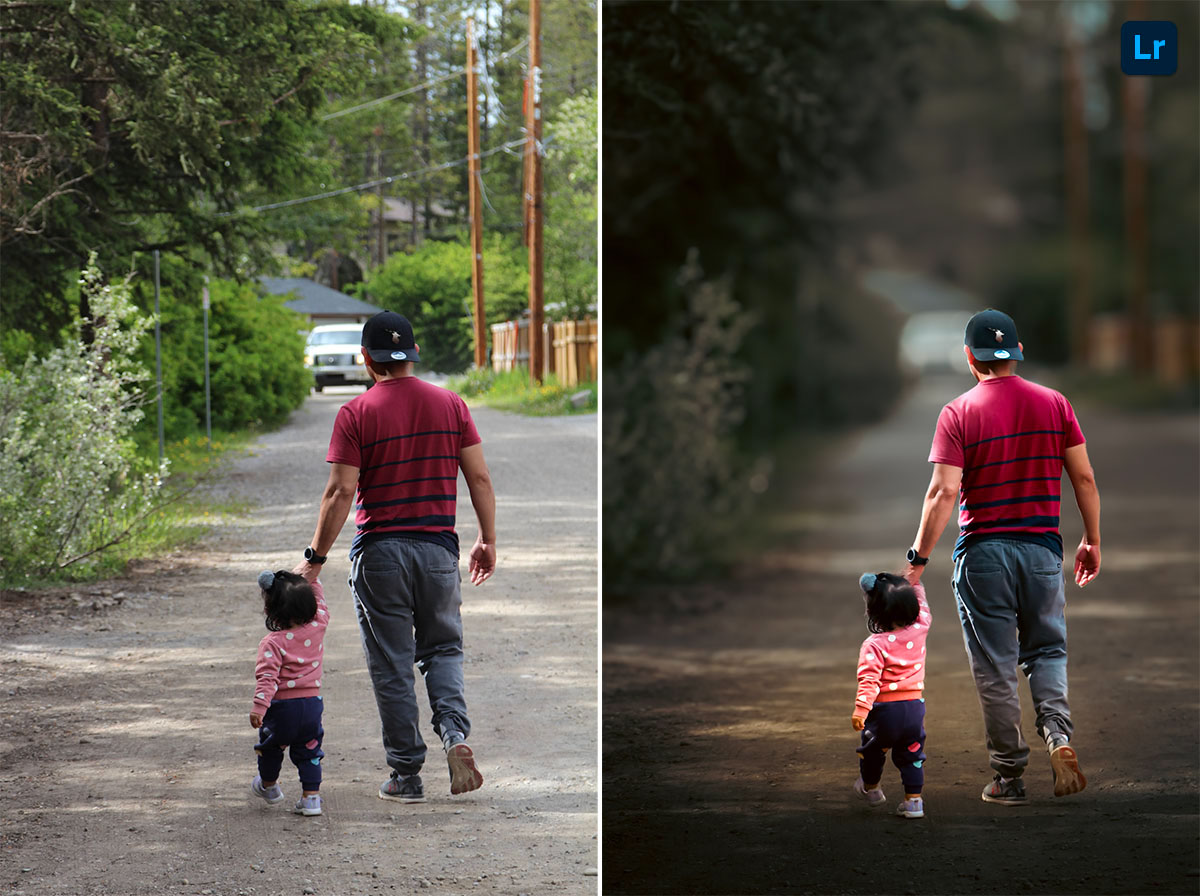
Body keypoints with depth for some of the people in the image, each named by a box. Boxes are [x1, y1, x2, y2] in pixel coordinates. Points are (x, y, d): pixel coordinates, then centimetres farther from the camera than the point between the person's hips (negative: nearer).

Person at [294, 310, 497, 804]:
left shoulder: (356, 414, -7)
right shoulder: (450, 405, 2)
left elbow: (340, 492, -11)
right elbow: (480, 478, 1)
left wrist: (315, 558, -5)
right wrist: (487, 540, 12)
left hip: (379, 550, -2)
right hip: (438, 547, 3)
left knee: (392, 666, 6)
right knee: (443, 649, 17)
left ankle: (407, 775, 8)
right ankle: (455, 734, -8)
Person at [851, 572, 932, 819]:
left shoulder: (874, 645, -17)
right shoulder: (919, 631, -4)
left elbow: (869, 680, -25)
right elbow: (922, 609, 18)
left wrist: (861, 708, -28)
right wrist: (914, 582, 27)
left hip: (884, 709, -4)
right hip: (915, 706, 4)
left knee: (872, 751, 21)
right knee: (911, 755, 15)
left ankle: (870, 788, 41)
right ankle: (913, 801, 13)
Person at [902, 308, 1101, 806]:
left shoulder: (958, 413, -6)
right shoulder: (1054, 404, 3)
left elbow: (943, 491, -14)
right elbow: (1084, 477, 3)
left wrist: (918, 559, -10)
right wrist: (1092, 540, 14)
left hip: (983, 551, -2)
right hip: (1042, 548, 3)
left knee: (995, 667, 5)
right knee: (1047, 651, 17)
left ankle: (1009, 776, 8)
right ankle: (1058, 732, -9)